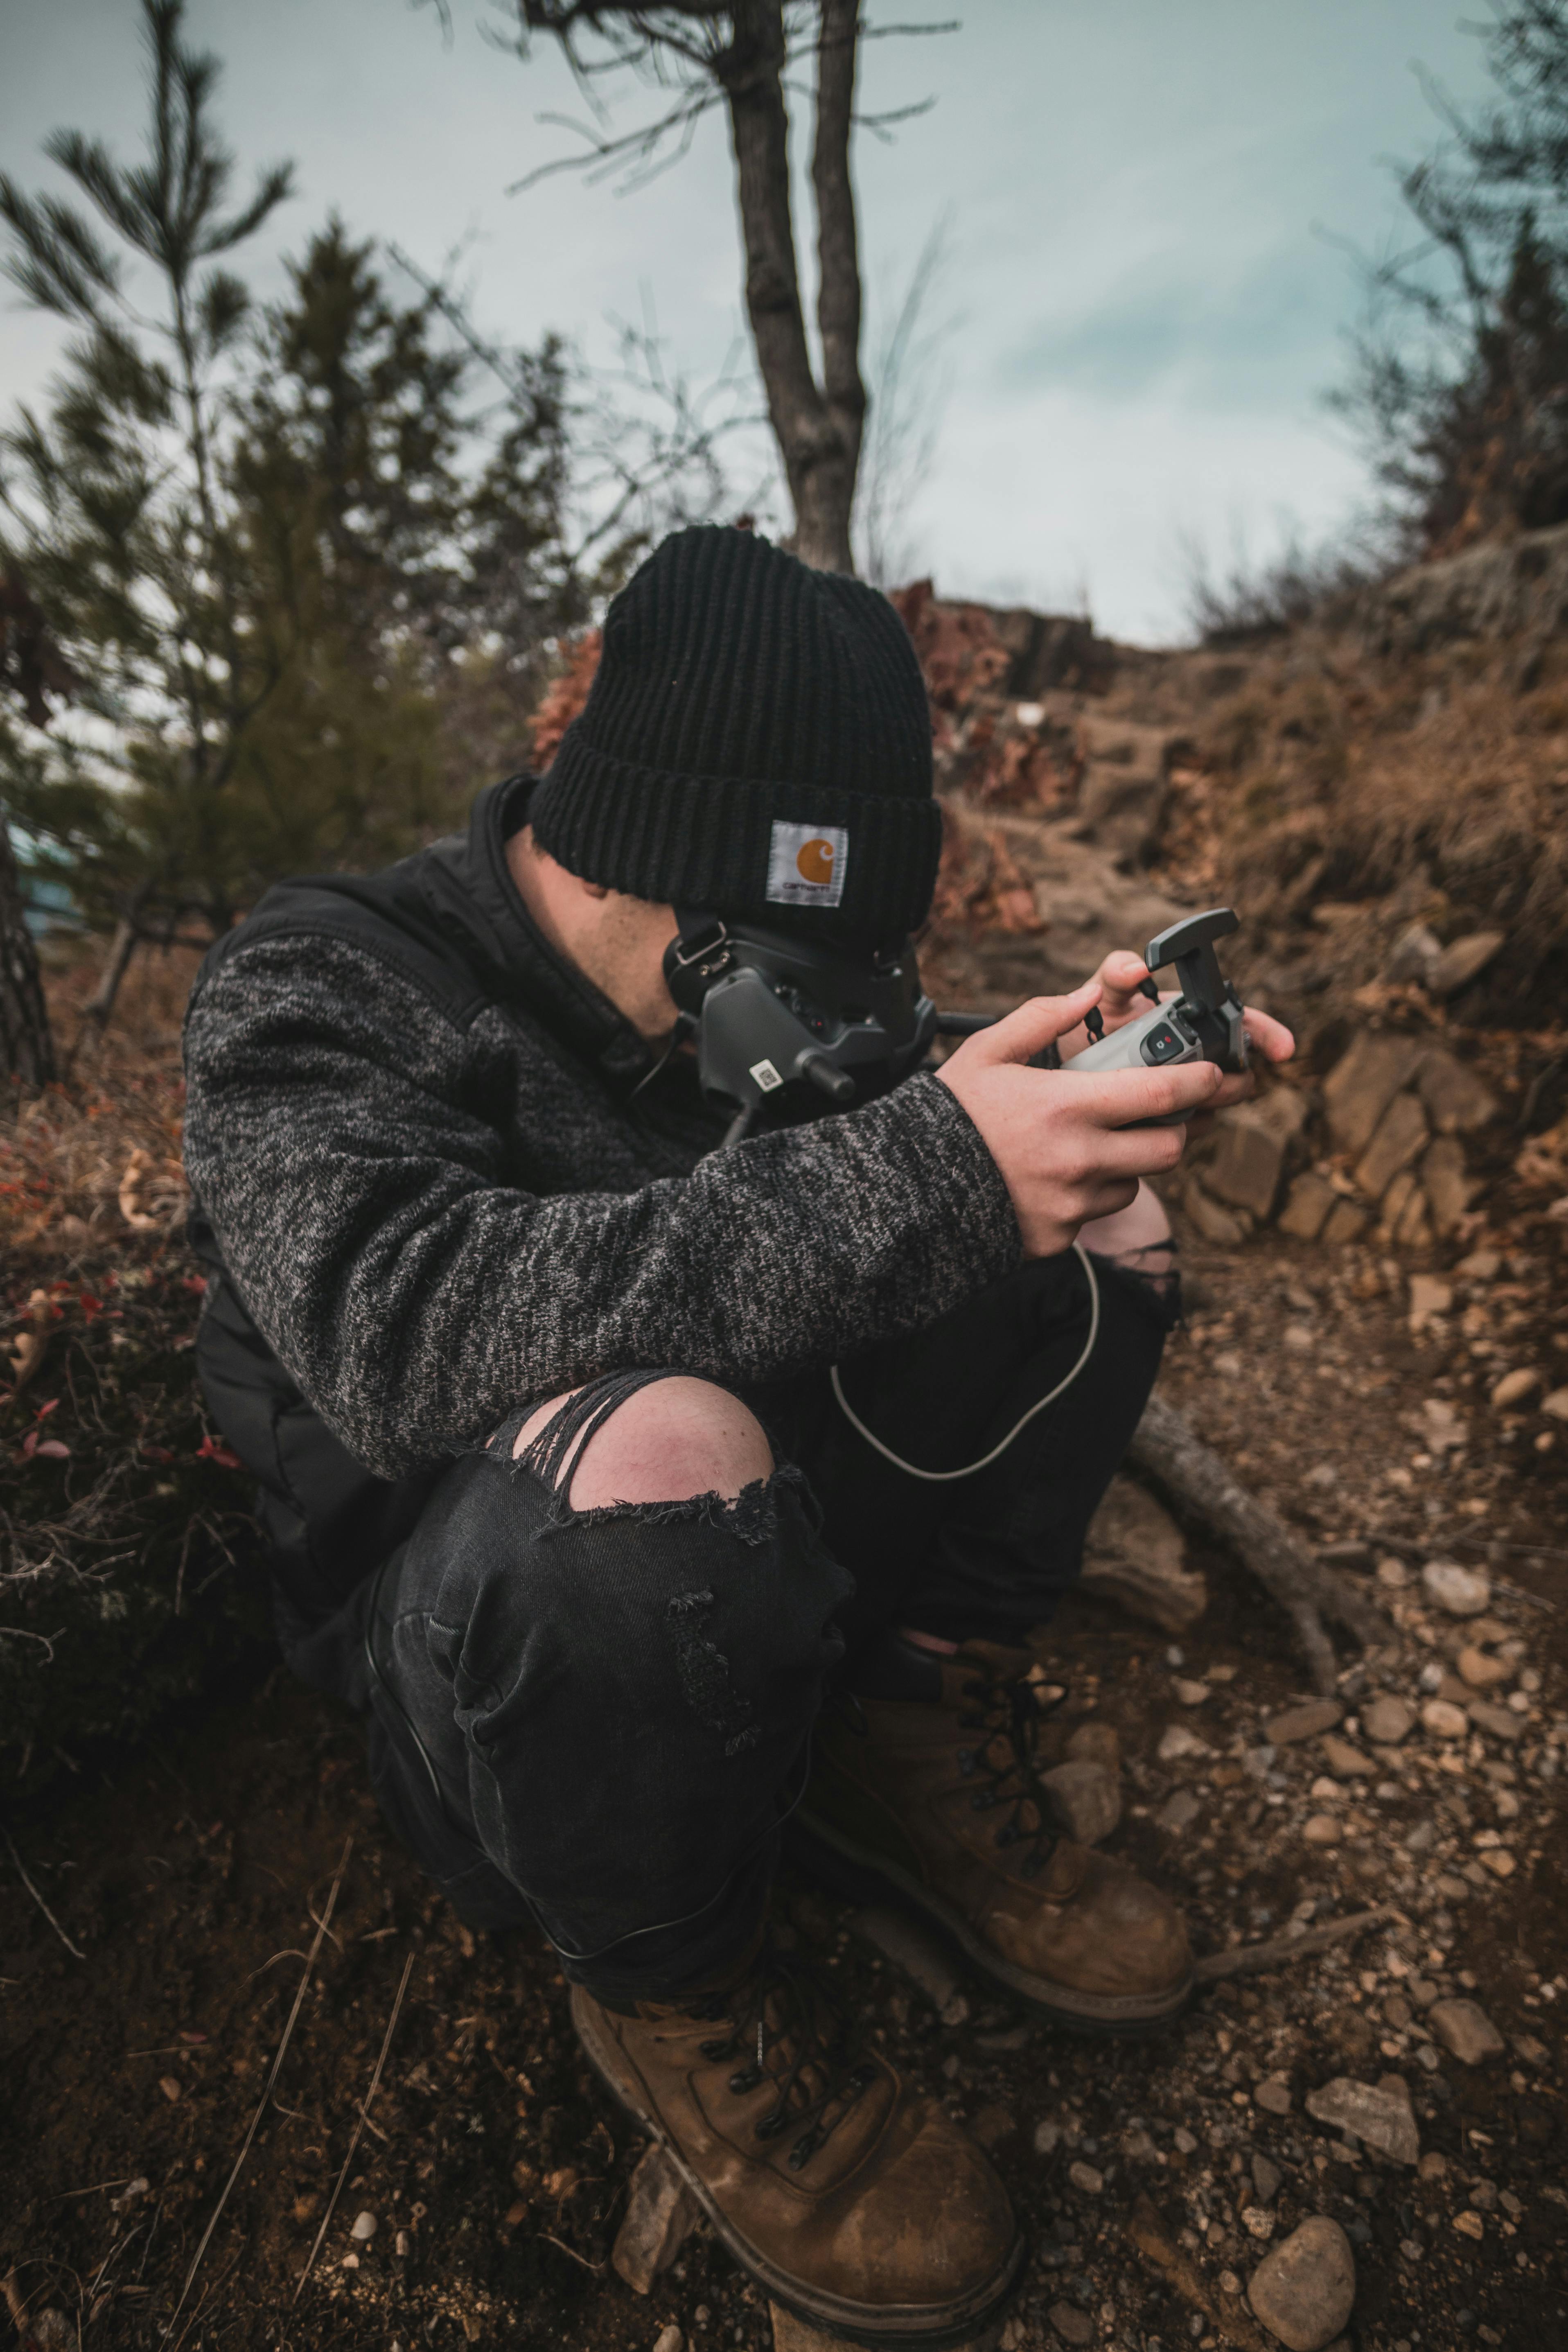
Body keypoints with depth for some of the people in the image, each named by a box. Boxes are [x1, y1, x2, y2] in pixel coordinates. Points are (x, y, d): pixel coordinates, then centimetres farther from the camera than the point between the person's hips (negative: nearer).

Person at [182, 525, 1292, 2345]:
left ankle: (911, 1747, 1)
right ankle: (673, 1994, -9)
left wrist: (1077, 1065, -19)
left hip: (741, 1575, 6)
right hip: (461, 1632, -5)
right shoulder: (319, 989, -17)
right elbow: (401, 1321, -36)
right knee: (659, 1447, -41)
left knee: (1101, 1222, 0)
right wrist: (925, 1176, -41)